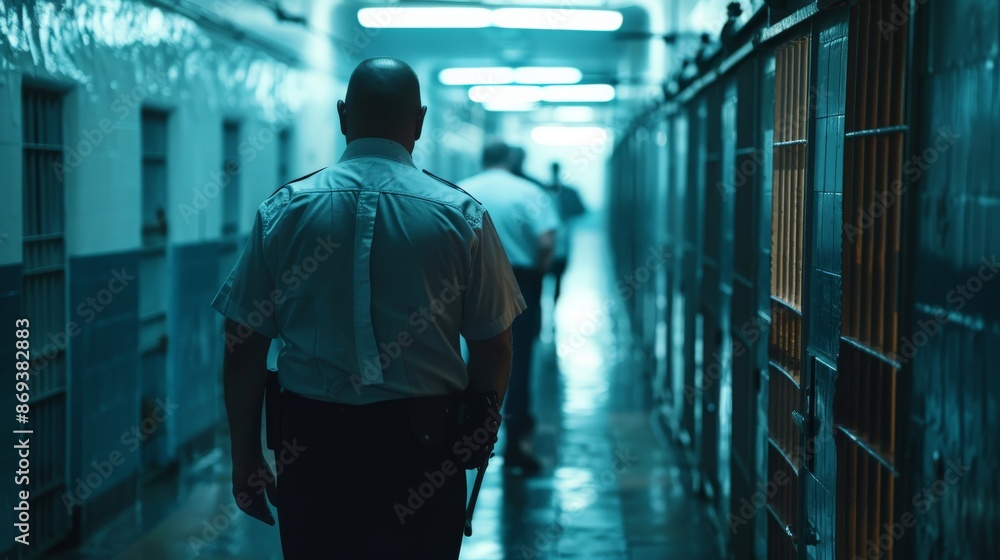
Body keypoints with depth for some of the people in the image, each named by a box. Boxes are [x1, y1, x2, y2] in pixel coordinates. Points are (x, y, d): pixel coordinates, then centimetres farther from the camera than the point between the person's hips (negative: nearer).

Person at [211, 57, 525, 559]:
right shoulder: (462, 216, -4)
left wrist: (245, 458, 8)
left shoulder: (283, 210, 0)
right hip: (424, 443, -1)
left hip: (311, 442, 1)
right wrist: (477, 435, 14)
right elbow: (492, 348, -1)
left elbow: (243, 348, 0)